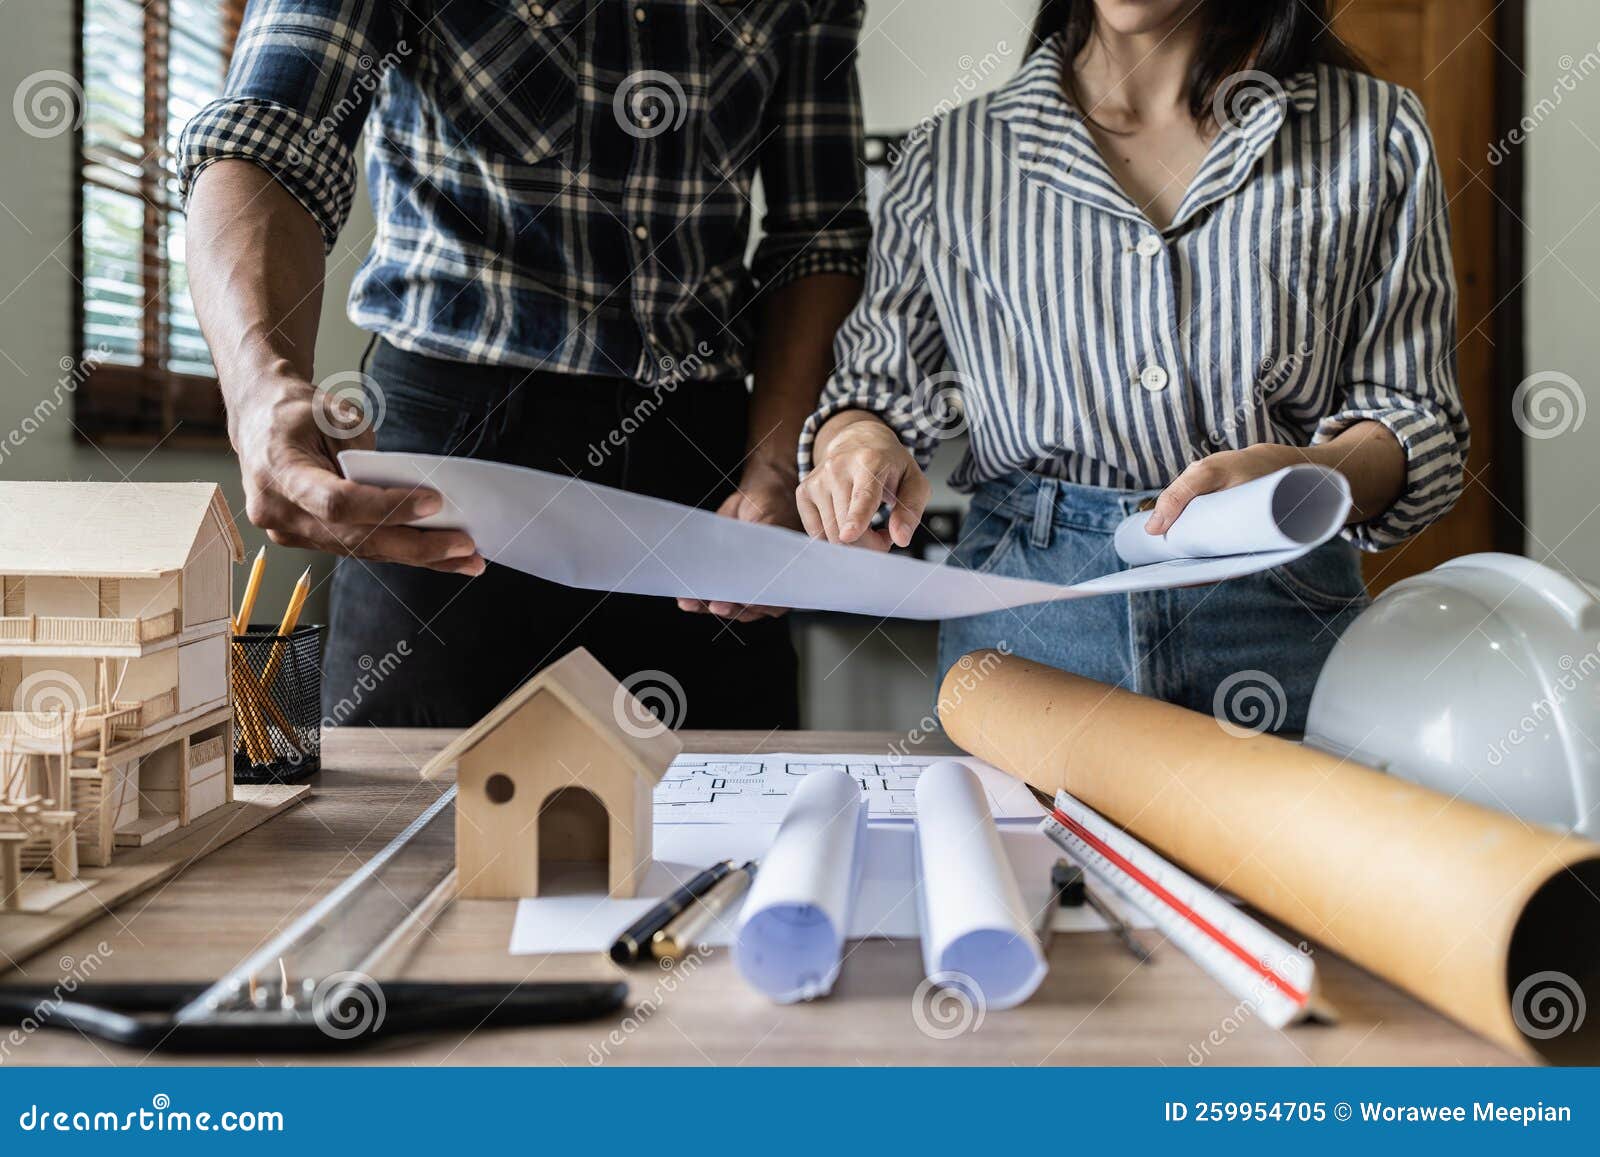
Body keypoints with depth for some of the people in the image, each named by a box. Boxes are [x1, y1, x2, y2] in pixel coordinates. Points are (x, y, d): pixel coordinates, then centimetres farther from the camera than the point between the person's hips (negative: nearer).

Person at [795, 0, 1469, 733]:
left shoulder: (1374, 136, 8)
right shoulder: (951, 159, 9)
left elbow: (1417, 414, 3)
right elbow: (882, 370, 19)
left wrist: (1305, 476, -20)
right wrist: (856, 437, -6)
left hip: (1278, 621, 0)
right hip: (1020, 616, 1)